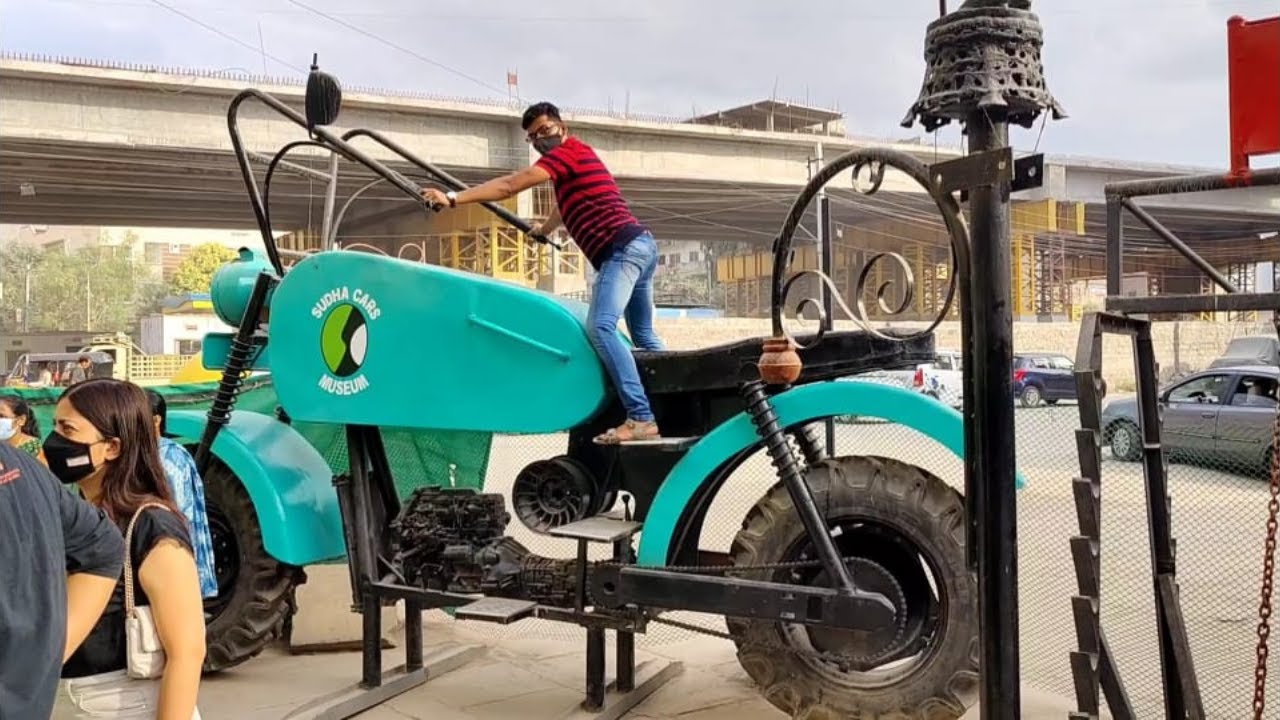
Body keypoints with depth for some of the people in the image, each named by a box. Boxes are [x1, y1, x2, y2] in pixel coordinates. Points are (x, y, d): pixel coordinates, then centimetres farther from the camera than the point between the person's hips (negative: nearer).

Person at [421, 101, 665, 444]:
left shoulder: (568, 151, -3)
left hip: (623, 246, -11)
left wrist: (453, 198, -13)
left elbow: (509, 186, -12)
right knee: (643, 335, 19)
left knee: (600, 326, -23)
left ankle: (641, 418, -31)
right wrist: (544, 229, 65)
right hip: (641, 244, 11)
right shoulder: (576, 157, 27)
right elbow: (567, 205, 48)